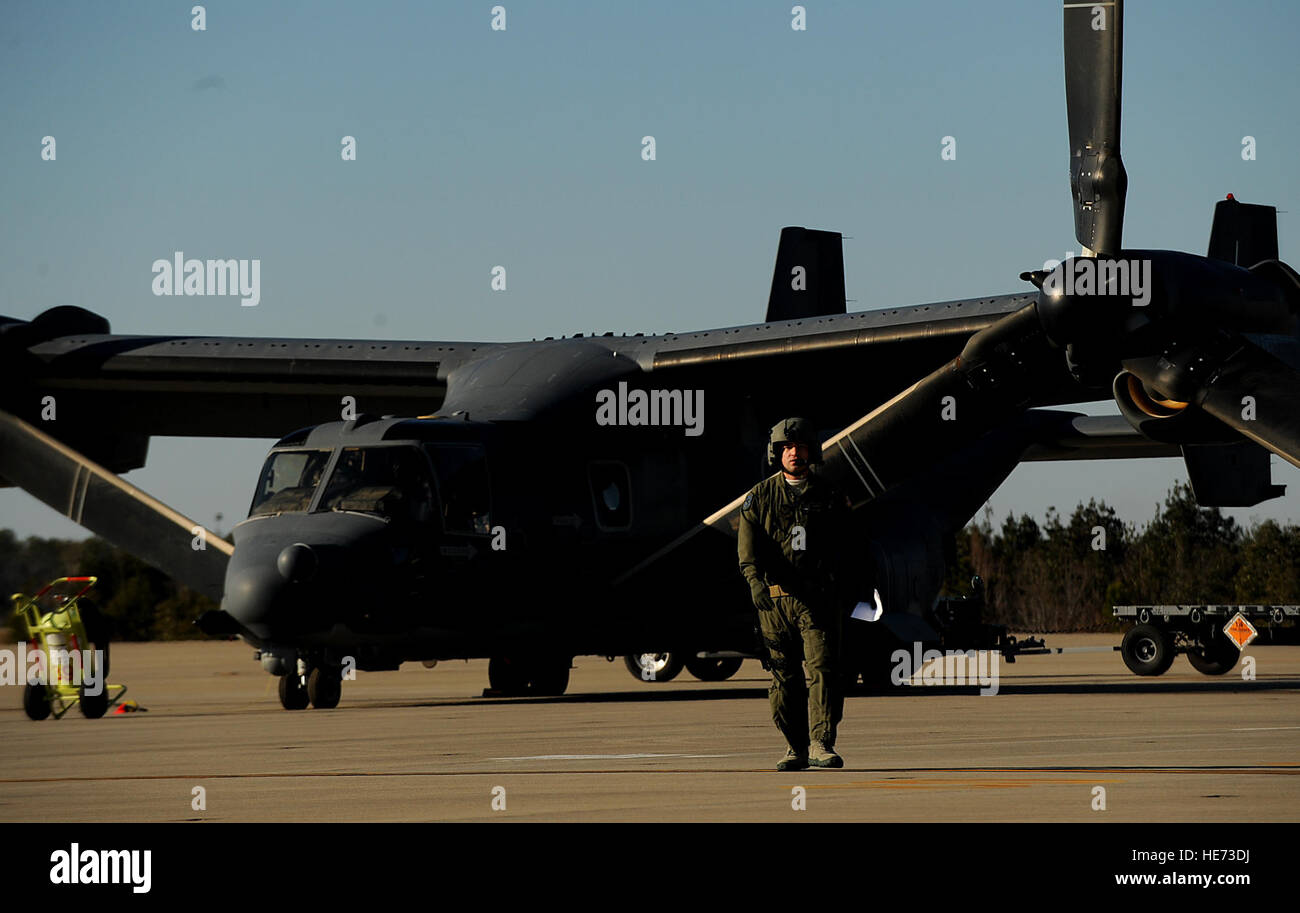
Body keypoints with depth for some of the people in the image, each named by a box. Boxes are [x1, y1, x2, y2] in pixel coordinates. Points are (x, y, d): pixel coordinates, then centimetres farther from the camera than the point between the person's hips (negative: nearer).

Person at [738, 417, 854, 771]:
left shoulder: (830, 497, 10)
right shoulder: (760, 497, 8)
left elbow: (845, 548, 13)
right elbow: (749, 546, -3)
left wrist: (845, 591, 5)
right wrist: (755, 579, -20)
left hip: (819, 598, -1)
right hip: (775, 596, 1)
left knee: (823, 667, -12)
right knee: (784, 676, 4)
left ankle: (821, 744, -14)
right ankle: (796, 748, 12)